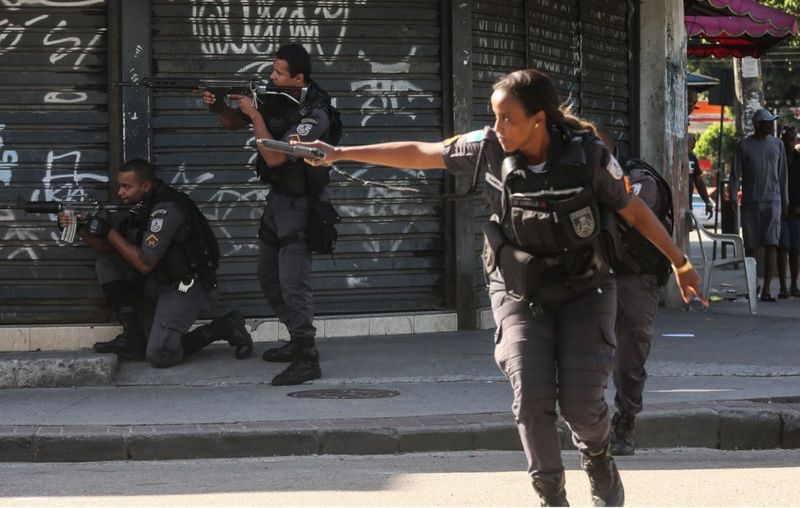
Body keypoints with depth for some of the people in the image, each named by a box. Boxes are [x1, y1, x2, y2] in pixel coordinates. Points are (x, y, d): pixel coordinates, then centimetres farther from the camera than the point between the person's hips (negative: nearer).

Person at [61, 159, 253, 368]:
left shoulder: (167, 209, -22)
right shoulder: (142, 206, 7)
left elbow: (145, 264, -24)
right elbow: (108, 248, 9)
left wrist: (108, 231, -20)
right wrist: (81, 229, -7)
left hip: (187, 286, -9)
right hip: (160, 281, 9)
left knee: (159, 356, -20)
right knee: (106, 264, -2)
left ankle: (224, 327, 0)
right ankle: (133, 338, -2)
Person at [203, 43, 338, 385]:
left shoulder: (314, 116, -23)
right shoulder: (276, 99, 1)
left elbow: (274, 157, -27)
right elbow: (233, 123, 12)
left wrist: (255, 114, -22)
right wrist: (218, 107, -9)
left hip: (298, 204, -9)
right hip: (277, 199, 9)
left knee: (293, 283, -14)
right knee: (268, 276, 17)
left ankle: (307, 360, -13)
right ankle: (298, 341, 28)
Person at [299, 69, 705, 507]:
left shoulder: (587, 155, -20)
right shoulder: (491, 148, -14)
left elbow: (634, 211, -6)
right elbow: (419, 154, -4)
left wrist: (680, 263, 2)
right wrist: (340, 154, -2)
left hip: (583, 293, -2)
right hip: (520, 295, 2)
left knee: (581, 401, -11)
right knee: (531, 394, -15)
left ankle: (598, 460, 24)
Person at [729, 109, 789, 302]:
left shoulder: (777, 145, 10)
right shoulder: (744, 146, 4)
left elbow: (782, 175, 14)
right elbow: (735, 174, 4)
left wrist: (785, 202, 12)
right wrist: (732, 199, -6)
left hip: (772, 201, 1)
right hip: (750, 202, -1)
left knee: (771, 245, -11)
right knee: (750, 246, 3)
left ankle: (766, 290, -13)